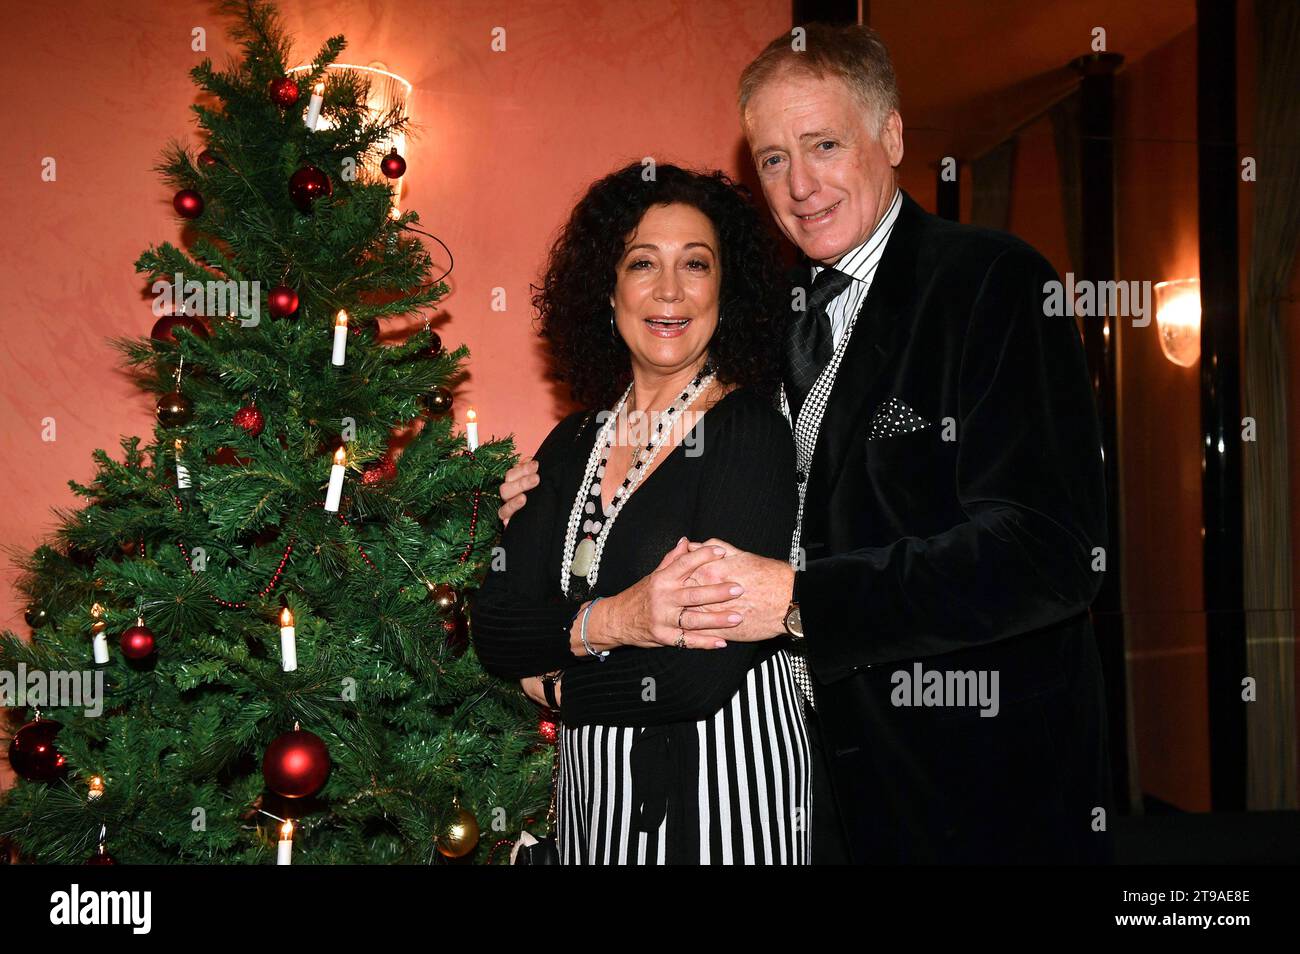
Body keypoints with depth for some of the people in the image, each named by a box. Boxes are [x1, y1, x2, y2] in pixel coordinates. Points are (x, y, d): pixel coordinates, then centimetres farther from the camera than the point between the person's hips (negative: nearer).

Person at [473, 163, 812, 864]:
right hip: (593, 786, 6)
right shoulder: (572, 445, 4)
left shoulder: (751, 432, -15)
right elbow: (494, 632, -3)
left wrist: (554, 681, -8)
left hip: (725, 785, -6)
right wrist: (605, 622, -22)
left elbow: (701, 674, -23)